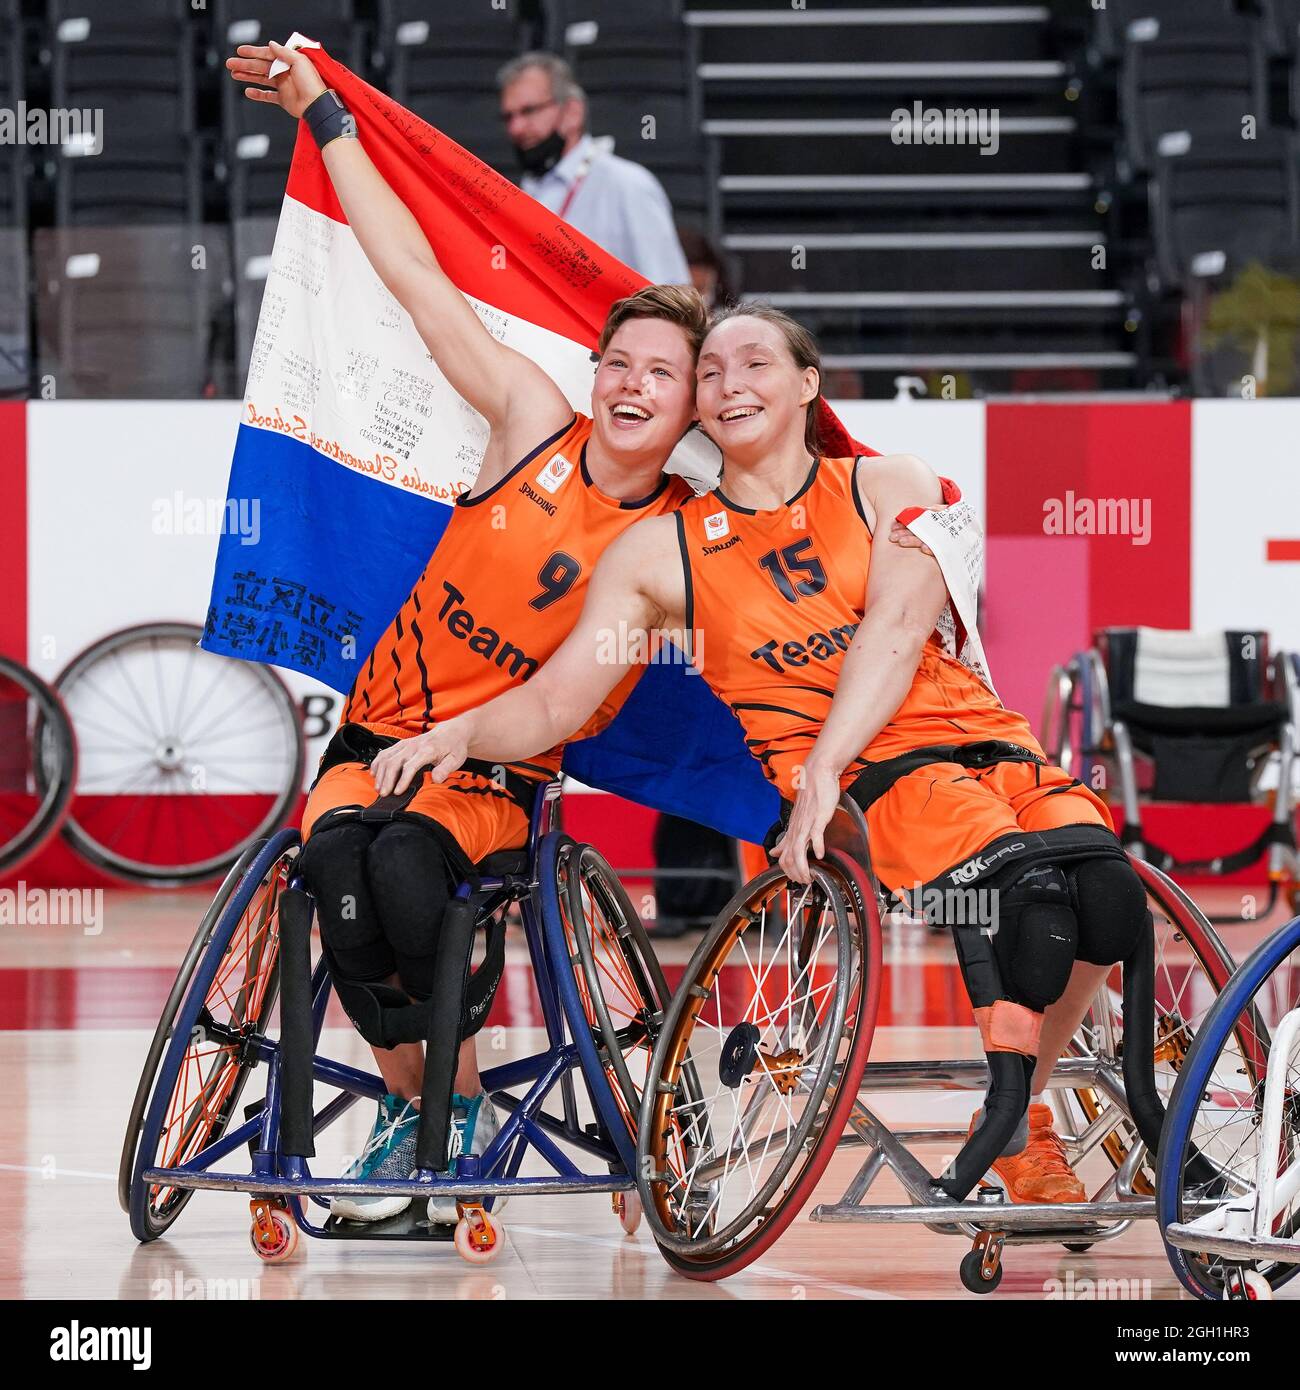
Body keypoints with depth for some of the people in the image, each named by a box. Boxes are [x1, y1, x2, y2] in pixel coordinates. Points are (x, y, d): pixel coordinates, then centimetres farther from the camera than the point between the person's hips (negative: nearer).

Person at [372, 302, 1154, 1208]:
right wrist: (462, 733, -14)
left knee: (1105, 894, -29)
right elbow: (554, 703, 9)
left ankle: (1020, 1116, -3)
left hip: (980, 737, 2)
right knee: (1027, 890, -35)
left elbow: (896, 628, -7)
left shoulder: (888, 488, 12)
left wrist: (823, 768, -22)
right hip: (876, 783, -2)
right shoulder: (660, 552, 13)